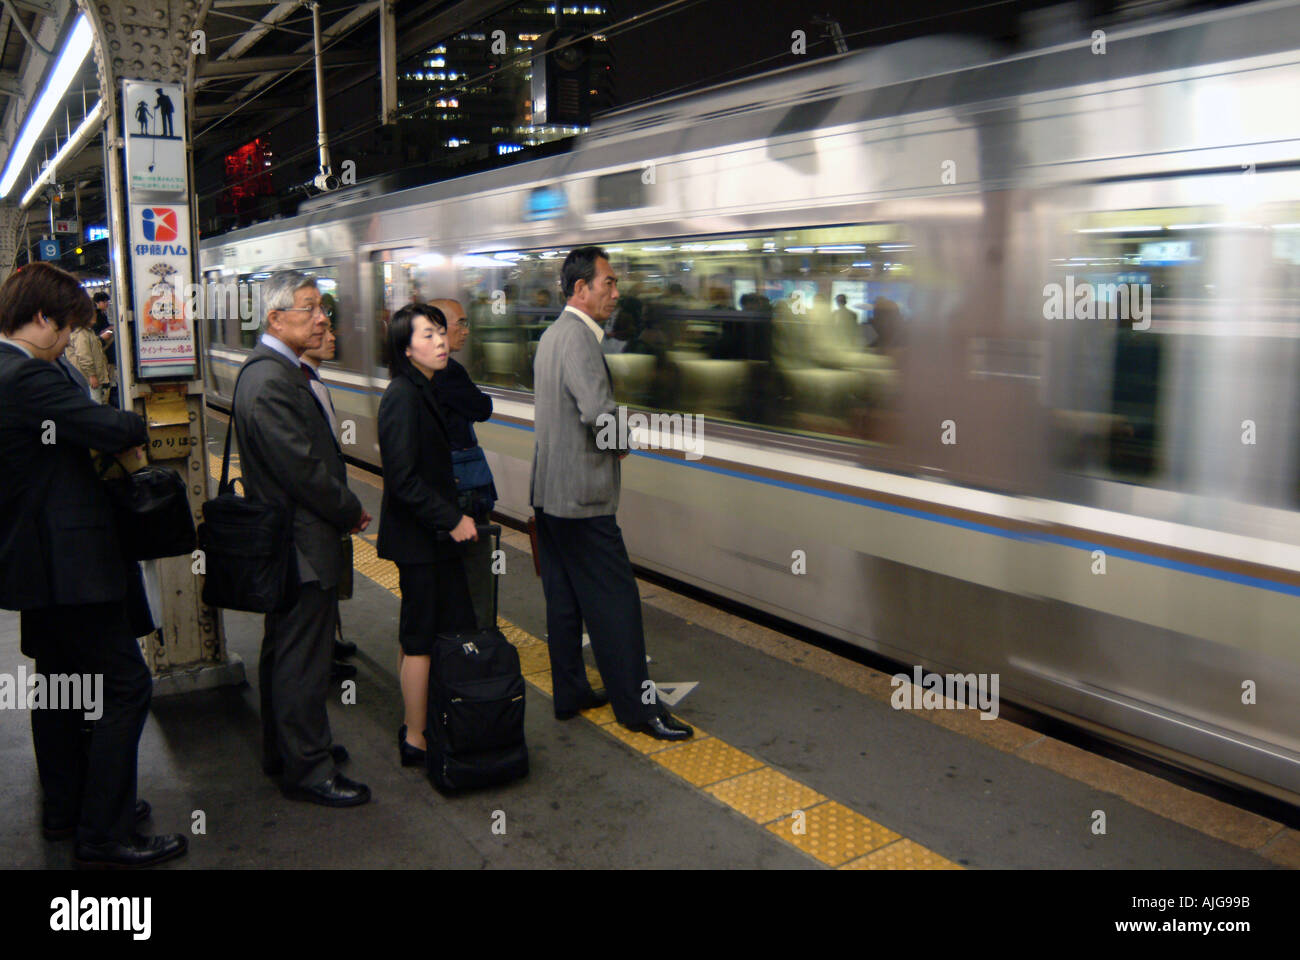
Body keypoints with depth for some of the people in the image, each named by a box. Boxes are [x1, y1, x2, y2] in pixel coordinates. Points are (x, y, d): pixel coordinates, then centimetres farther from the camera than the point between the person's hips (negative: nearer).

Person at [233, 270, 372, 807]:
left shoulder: (274, 370, 12)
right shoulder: (271, 381, -22)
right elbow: (304, 468, -24)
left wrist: (342, 508, 8)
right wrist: (351, 512, -10)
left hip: (284, 541, 11)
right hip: (303, 543, -11)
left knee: (285, 650, 21)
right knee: (303, 659, 0)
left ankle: (284, 750, 36)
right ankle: (308, 769, 13)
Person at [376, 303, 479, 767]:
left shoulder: (423, 391, 12)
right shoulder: (403, 396, -17)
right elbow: (404, 478, -22)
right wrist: (452, 519, -18)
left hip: (428, 533, 10)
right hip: (419, 537, -10)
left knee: (417, 633, 15)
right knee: (422, 638, -2)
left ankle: (415, 727, 26)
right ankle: (417, 741, 8)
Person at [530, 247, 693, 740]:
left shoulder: (553, 335, 14)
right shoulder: (579, 338, -17)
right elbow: (601, 415, -28)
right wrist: (624, 442, -7)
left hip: (548, 492, 10)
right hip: (582, 496, -10)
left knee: (564, 598, 15)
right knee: (615, 600, -2)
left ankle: (569, 694, 25)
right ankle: (637, 705, 6)